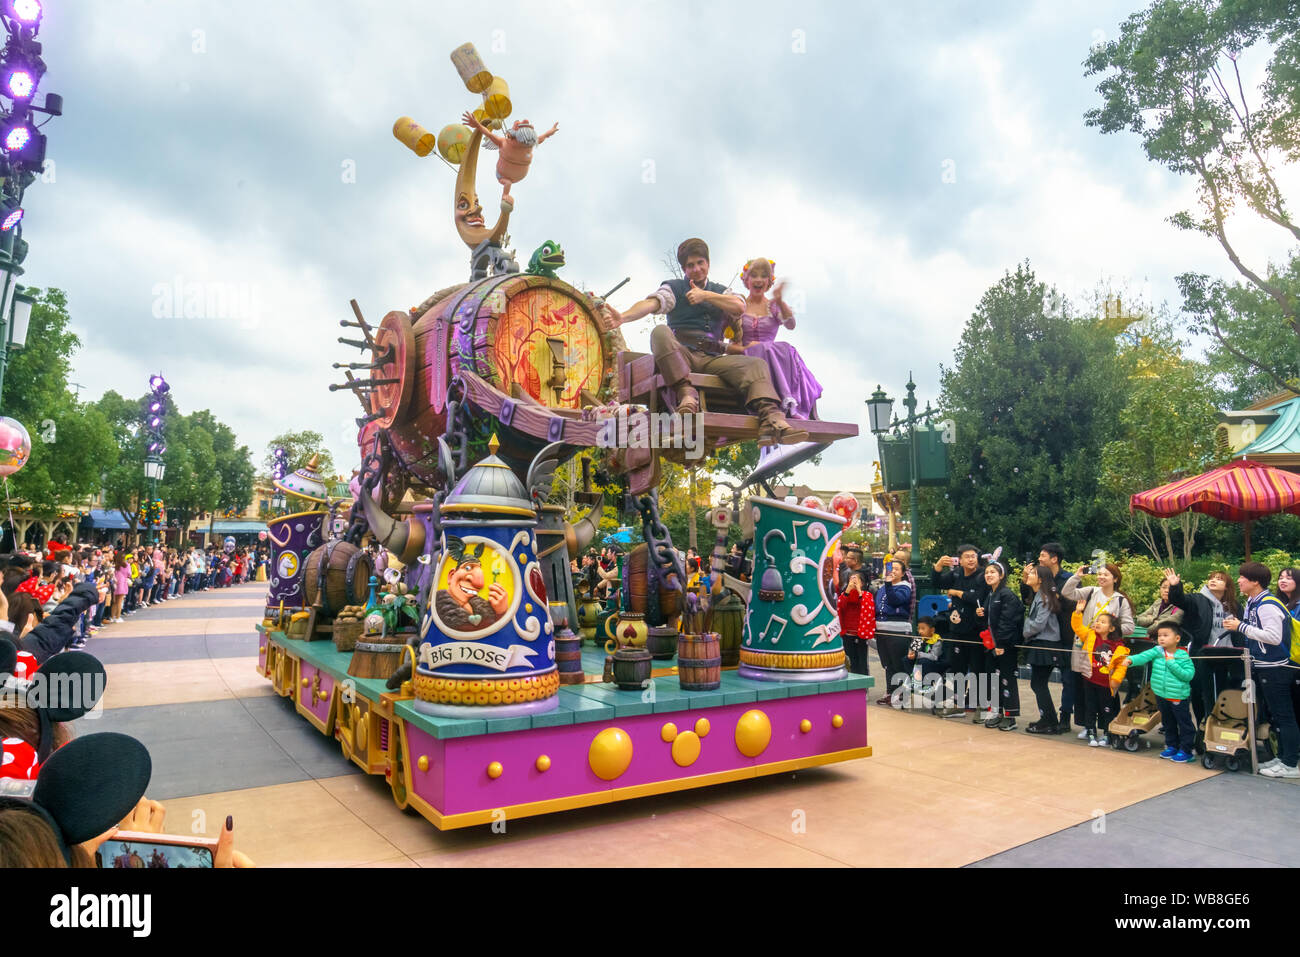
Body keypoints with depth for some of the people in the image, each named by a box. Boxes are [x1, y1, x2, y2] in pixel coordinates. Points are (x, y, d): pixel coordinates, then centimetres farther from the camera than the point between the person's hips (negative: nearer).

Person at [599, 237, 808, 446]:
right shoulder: (674, 287, 18)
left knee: (757, 364, -22)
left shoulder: (719, 292, 27)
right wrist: (623, 317, -23)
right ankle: (686, 392, -45)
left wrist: (705, 296, 1)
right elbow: (651, 303, -3)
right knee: (660, 332, -34)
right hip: (681, 354, -2)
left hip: (711, 359, 3)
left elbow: (739, 306, 6)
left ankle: (771, 420, -45)